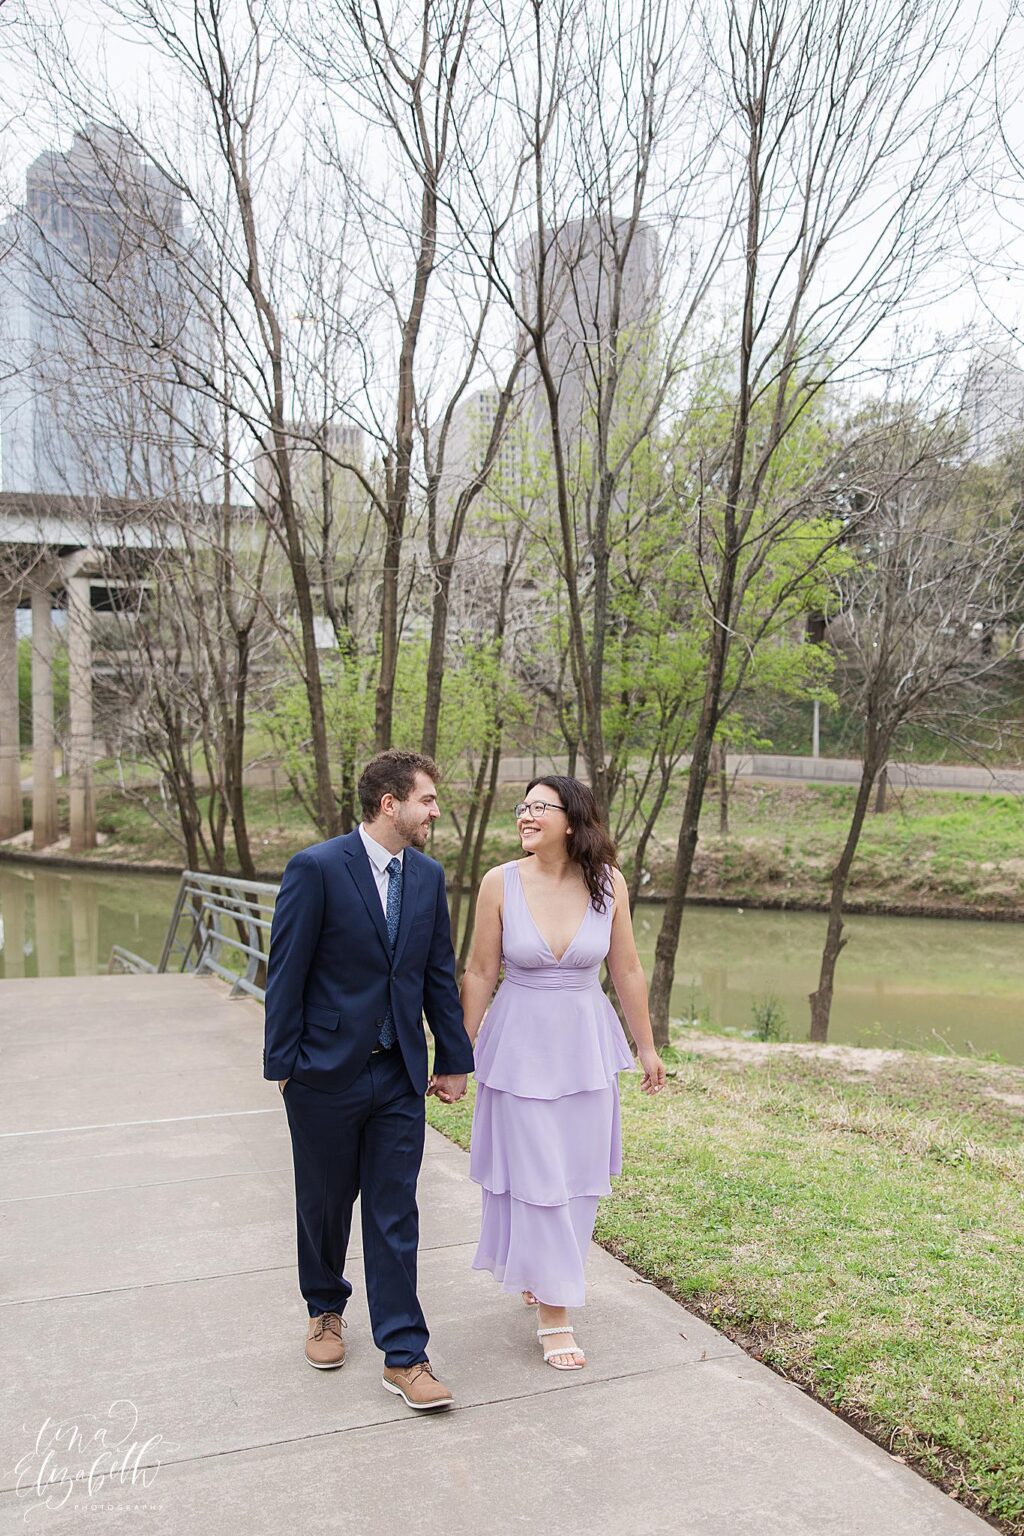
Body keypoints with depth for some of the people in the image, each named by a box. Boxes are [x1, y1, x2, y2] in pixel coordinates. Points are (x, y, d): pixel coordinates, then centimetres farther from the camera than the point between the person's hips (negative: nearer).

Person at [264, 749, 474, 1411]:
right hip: (327, 1071, -3)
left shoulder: (428, 875, 3)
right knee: (325, 1203, 16)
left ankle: (403, 1356, 13)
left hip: (400, 1075, 3)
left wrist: (454, 1060, 10)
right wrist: (284, 1064, -9)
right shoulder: (317, 868, -14)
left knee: (396, 1215, 5)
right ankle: (326, 1309, 41)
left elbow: (440, 974, 9)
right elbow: (286, 972, -11)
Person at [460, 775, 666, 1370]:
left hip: (586, 1046, 2)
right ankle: (554, 1313, 17)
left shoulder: (608, 882, -7)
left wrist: (647, 1047, 9)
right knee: (534, 1176, 2)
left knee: (577, 1173, 13)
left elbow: (627, 971, 2)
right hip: (521, 1045, -2)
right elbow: (480, 974, -3)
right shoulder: (501, 882, -10)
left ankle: (543, 1272, 40)